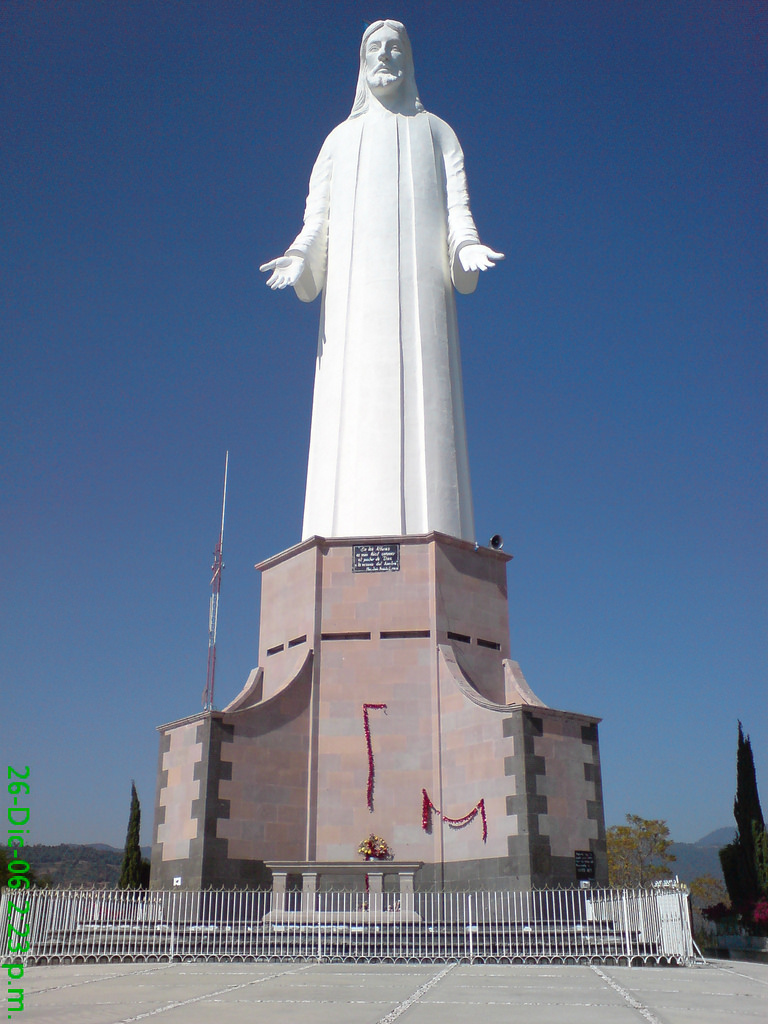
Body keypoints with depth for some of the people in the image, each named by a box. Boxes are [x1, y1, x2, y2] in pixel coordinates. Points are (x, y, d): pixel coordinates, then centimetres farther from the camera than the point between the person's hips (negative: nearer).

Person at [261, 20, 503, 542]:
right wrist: (299, 258, -7)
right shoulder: (341, 138, 26)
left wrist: (468, 246, -14)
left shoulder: (436, 131, 23)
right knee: (356, 403, -14)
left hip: (419, 281, -1)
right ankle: (353, 544, -22)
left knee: (421, 392, -17)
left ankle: (426, 540, -23)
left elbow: (458, 204, 9)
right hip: (356, 284, 1)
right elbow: (318, 217, 14)